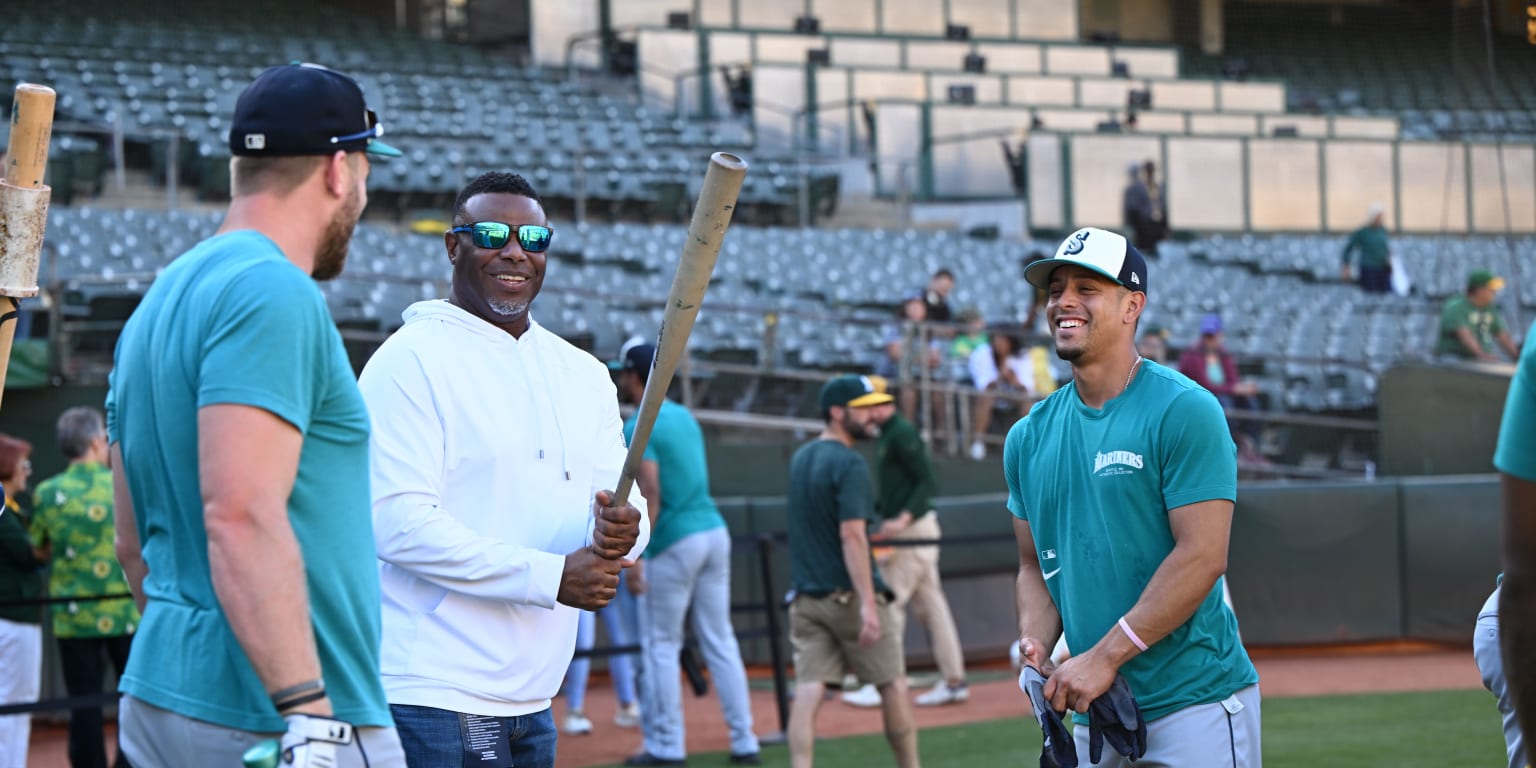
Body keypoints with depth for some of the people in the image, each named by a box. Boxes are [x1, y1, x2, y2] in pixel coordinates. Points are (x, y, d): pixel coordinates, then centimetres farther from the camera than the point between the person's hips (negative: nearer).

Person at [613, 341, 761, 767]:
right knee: (720, 640, 9)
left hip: (674, 541, -8)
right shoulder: (684, 416, 14)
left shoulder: (637, 427, -11)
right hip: (715, 530, 8)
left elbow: (650, 495, -19)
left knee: (661, 644, 2)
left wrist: (634, 556, -21)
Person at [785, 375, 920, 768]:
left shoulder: (800, 458, 13)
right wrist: (868, 604, -25)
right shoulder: (849, 463, -13)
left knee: (807, 692, -3)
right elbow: (851, 534, -22)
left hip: (806, 599, 7)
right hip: (849, 596, -7)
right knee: (892, 685, 8)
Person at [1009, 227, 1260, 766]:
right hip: (1095, 711, 6)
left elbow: (1202, 557, -16)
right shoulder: (1029, 437, 11)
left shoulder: (1185, 412, -9)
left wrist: (1104, 657, -18)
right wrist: (1035, 646, -3)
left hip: (1194, 703, -6)